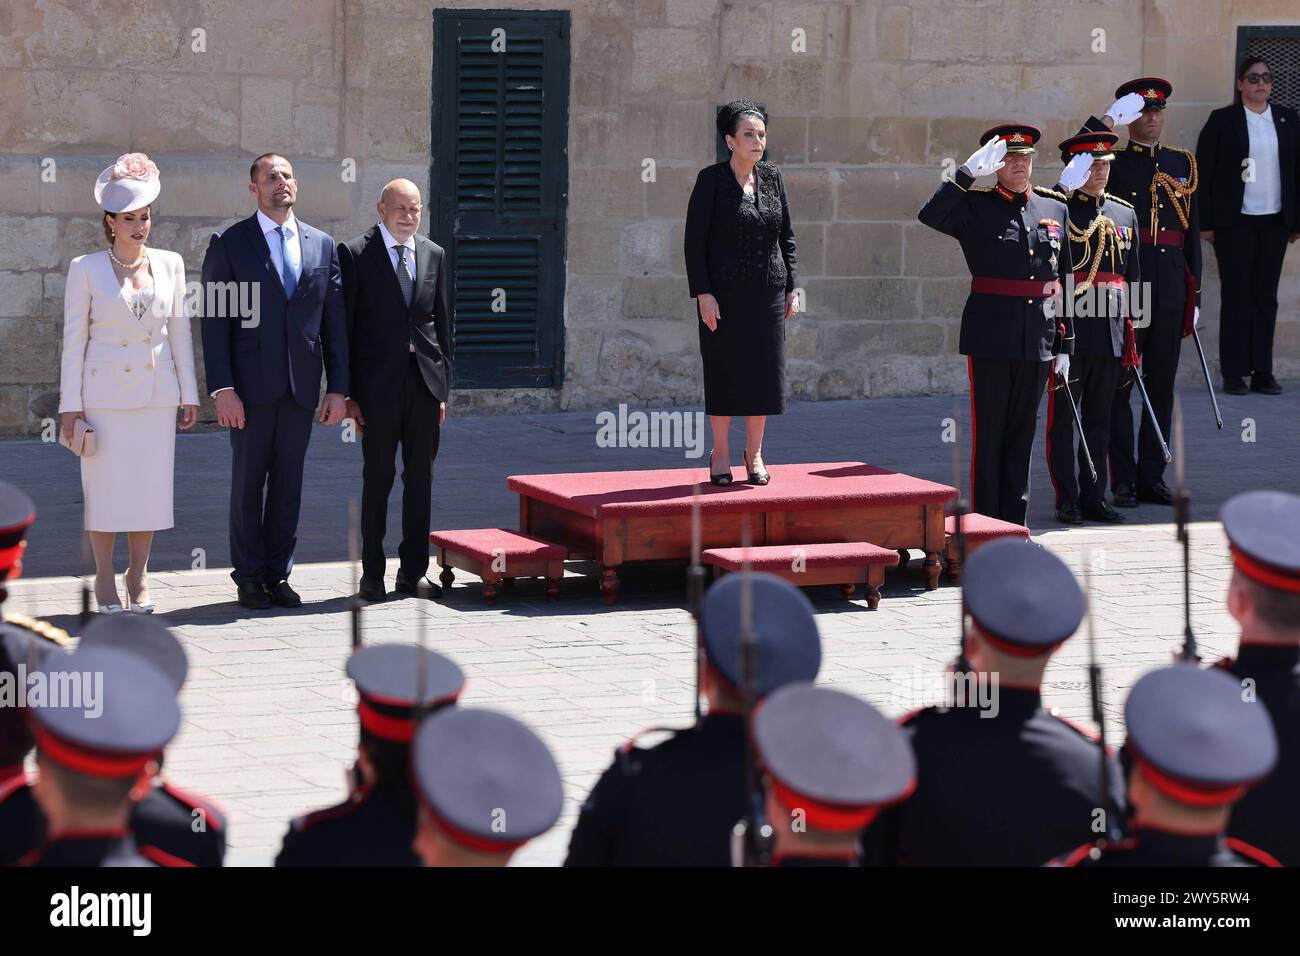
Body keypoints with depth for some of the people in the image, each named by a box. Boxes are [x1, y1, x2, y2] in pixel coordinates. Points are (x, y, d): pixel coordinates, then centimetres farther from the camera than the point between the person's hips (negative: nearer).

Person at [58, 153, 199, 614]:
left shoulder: (170, 264, 7)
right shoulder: (86, 269, -1)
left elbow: (180, 331, 11)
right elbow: (74, 338, 0)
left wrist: (189, 394, 9)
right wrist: (70, 403, -4)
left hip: (157, 391, 3)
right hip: (105, 391, -3)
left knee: (151, 484, 3)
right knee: (105, 485, -2)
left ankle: (139, 577, 14)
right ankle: (105, 580, 8)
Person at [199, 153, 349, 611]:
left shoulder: (322, 246, 11)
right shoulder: (229, 244, 0)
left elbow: (334, 322, 11)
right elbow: (214, 322, -4)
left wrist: (338, 388, 4)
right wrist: (222, 389, -13)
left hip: (301, 385, 3)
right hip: (251, 384, -3)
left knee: (288, 484, 7)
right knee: (249, 482, 3)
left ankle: (278, 575, 14)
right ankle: (250, 577, 11)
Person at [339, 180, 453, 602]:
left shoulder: (434, 255, 11)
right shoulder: (355, 254, -3)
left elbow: (442, 323, 14)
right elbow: (344, 325, -4)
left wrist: (443, 386, 9)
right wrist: (347, 392, -8)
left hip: (425, 382, 4)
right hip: (379, 385, -4)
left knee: (421, 479, 7)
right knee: (377, 479, 0)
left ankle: (413, 571, 16)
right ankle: (372, 574, 7)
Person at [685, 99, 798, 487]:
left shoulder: (772, 177, 8)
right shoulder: (711, 179, -5)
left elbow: (786, 236, 13)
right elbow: (694, 240, -7)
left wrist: (792, 287, 7)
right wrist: (702, 294, -13)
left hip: (768, 292, 4)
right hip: (724, 293, -4)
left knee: (764, 371, 4)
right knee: (723, 372, 0)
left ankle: (754, 454, 15)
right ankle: (720, 454, 11)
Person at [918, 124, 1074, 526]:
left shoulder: (1055, 209, 12)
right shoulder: (976, 208, -1)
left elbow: (1064, 279, 13)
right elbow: (931, 215, -21)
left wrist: (1065, 344, 11)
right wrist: (970, 171, -23)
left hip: (1039, 339, 4)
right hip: (991, 338, -4)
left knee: (1022, 434, 10)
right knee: (989, 433, 0)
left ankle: (1014, 526, 17)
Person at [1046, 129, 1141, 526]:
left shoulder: (1125, 214, 14)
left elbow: (1133, 274, 19)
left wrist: (1132, 329, 15)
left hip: (1110, 330, 5)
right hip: (1067, 329, -5)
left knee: (1099, 418, 10)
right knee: (1063, 417, 1)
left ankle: (1094, 498, 16)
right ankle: (1067, 501, 5)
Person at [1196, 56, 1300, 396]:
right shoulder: (1222, 120, 0)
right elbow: (1204, 172, -1)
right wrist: (1206, 223, -6)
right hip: (1235, 223, -3)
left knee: (1266, 298, 5)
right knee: (1235, 297, -1)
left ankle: (1262, 373, 9)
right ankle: (1233, 374, 3)